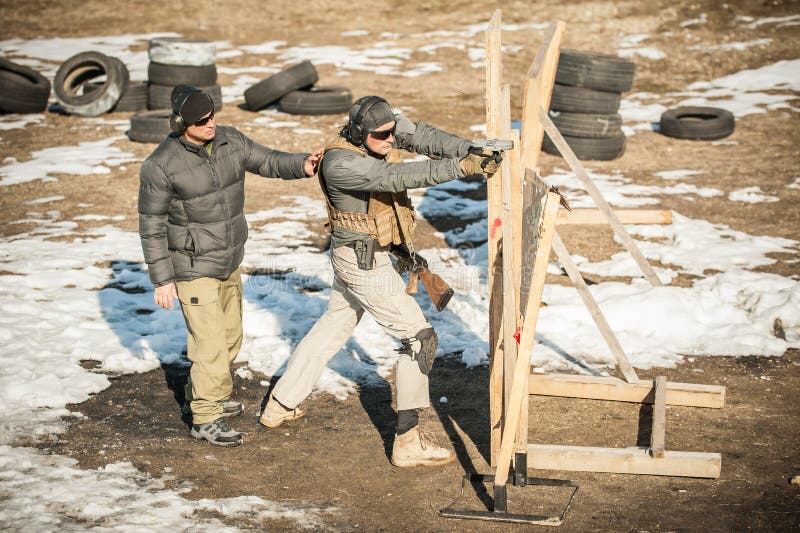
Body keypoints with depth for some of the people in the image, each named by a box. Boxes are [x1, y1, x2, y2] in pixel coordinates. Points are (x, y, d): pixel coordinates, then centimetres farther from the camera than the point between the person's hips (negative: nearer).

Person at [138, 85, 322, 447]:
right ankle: (205, 418, 8)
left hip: (229, 262, 7)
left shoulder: (229, 141, -5)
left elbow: (268, 161, 3)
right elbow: (151, 224, -15)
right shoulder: (162, 165, -21)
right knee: (211, 343, -6)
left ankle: (203, 395, 39)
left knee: (230, 336, 19)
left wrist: (301, 165, -19)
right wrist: (162, 279, -14)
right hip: (193, 268, -7)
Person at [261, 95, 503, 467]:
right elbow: (399, 176, -37)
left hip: (357, 255, 10)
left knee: (333, 326, 23)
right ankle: (408, 443, -4)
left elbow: (422, 136, -12)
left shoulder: (380, 128, -6)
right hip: (364, 261, -10)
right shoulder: (341, 164, -29)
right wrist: (462, 167, -42)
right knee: (419, 338, -7)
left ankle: (280, 406, 36)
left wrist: (469, 150, -28)